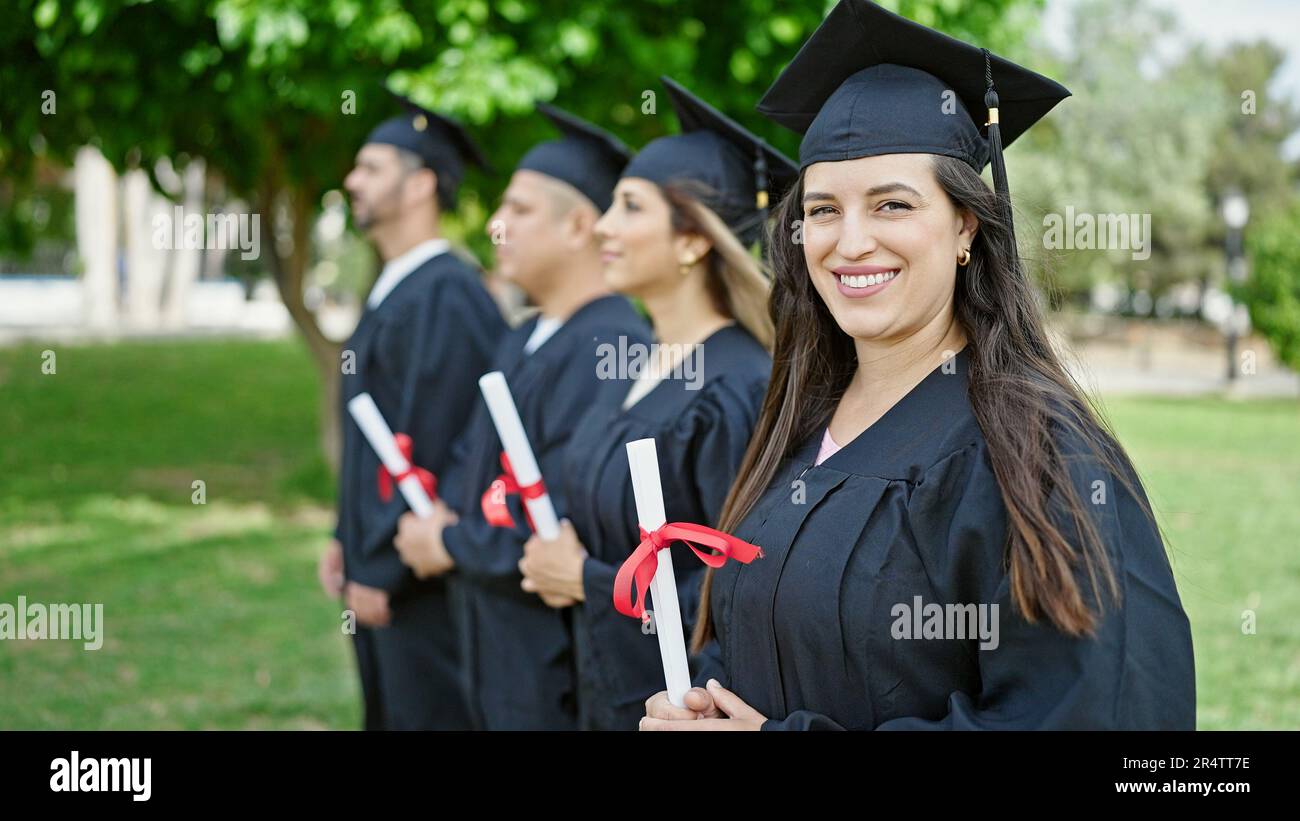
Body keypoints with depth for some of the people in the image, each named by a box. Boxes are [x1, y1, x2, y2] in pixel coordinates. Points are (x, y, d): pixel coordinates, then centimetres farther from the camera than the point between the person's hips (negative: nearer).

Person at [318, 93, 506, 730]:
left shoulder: (446, 296, -18)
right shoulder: (392, 289, 12)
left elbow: (433, 451, -22)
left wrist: (382, 570, -18)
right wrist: (348, 540, 15)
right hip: (374, 566, 9)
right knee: (386, 710, 16)